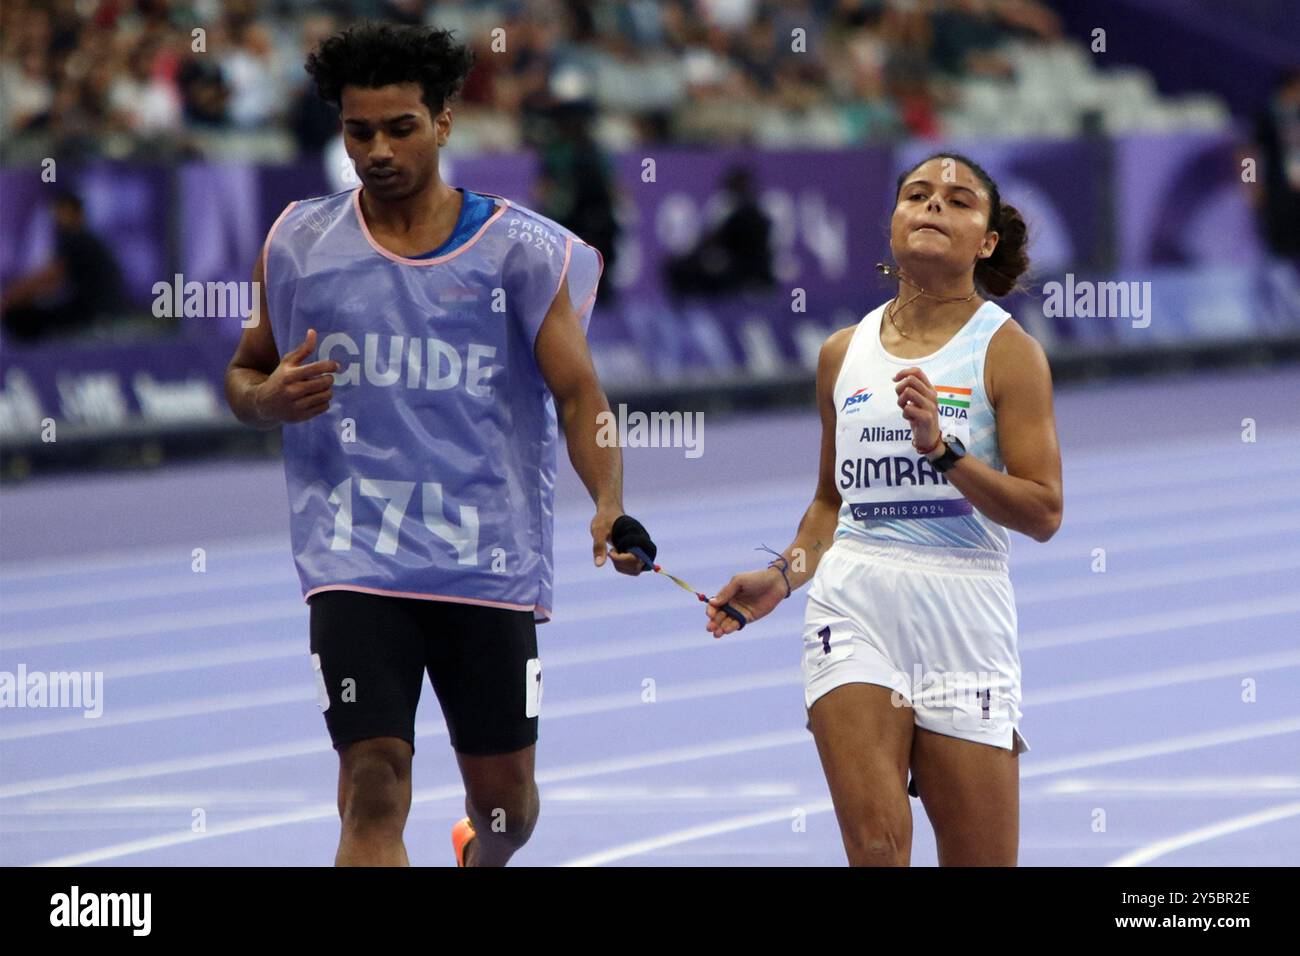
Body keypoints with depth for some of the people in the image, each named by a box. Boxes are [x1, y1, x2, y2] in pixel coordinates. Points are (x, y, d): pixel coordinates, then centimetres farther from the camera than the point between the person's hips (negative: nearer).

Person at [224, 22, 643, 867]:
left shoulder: (524, 250, 0)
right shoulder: (298, 244, 5)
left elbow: (578, 391, -6)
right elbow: (243, 374, 17)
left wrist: (610, 504, -24)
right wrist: (268, 399, -8)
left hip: (492, 558, 0)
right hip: (356, 563, 0)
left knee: (504, 793, 12)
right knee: (374, 787, -16)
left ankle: (481, 863, 47)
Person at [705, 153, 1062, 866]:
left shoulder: (1007, 351, 0)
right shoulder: (843, 353, 13)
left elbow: (1043, 513, -7)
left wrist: (941, 449, -17)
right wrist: (782, 576, 9)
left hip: (962, 607, -2)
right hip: (854, 606, 2)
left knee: (980, 862, -1)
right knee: (875, 844, -16)